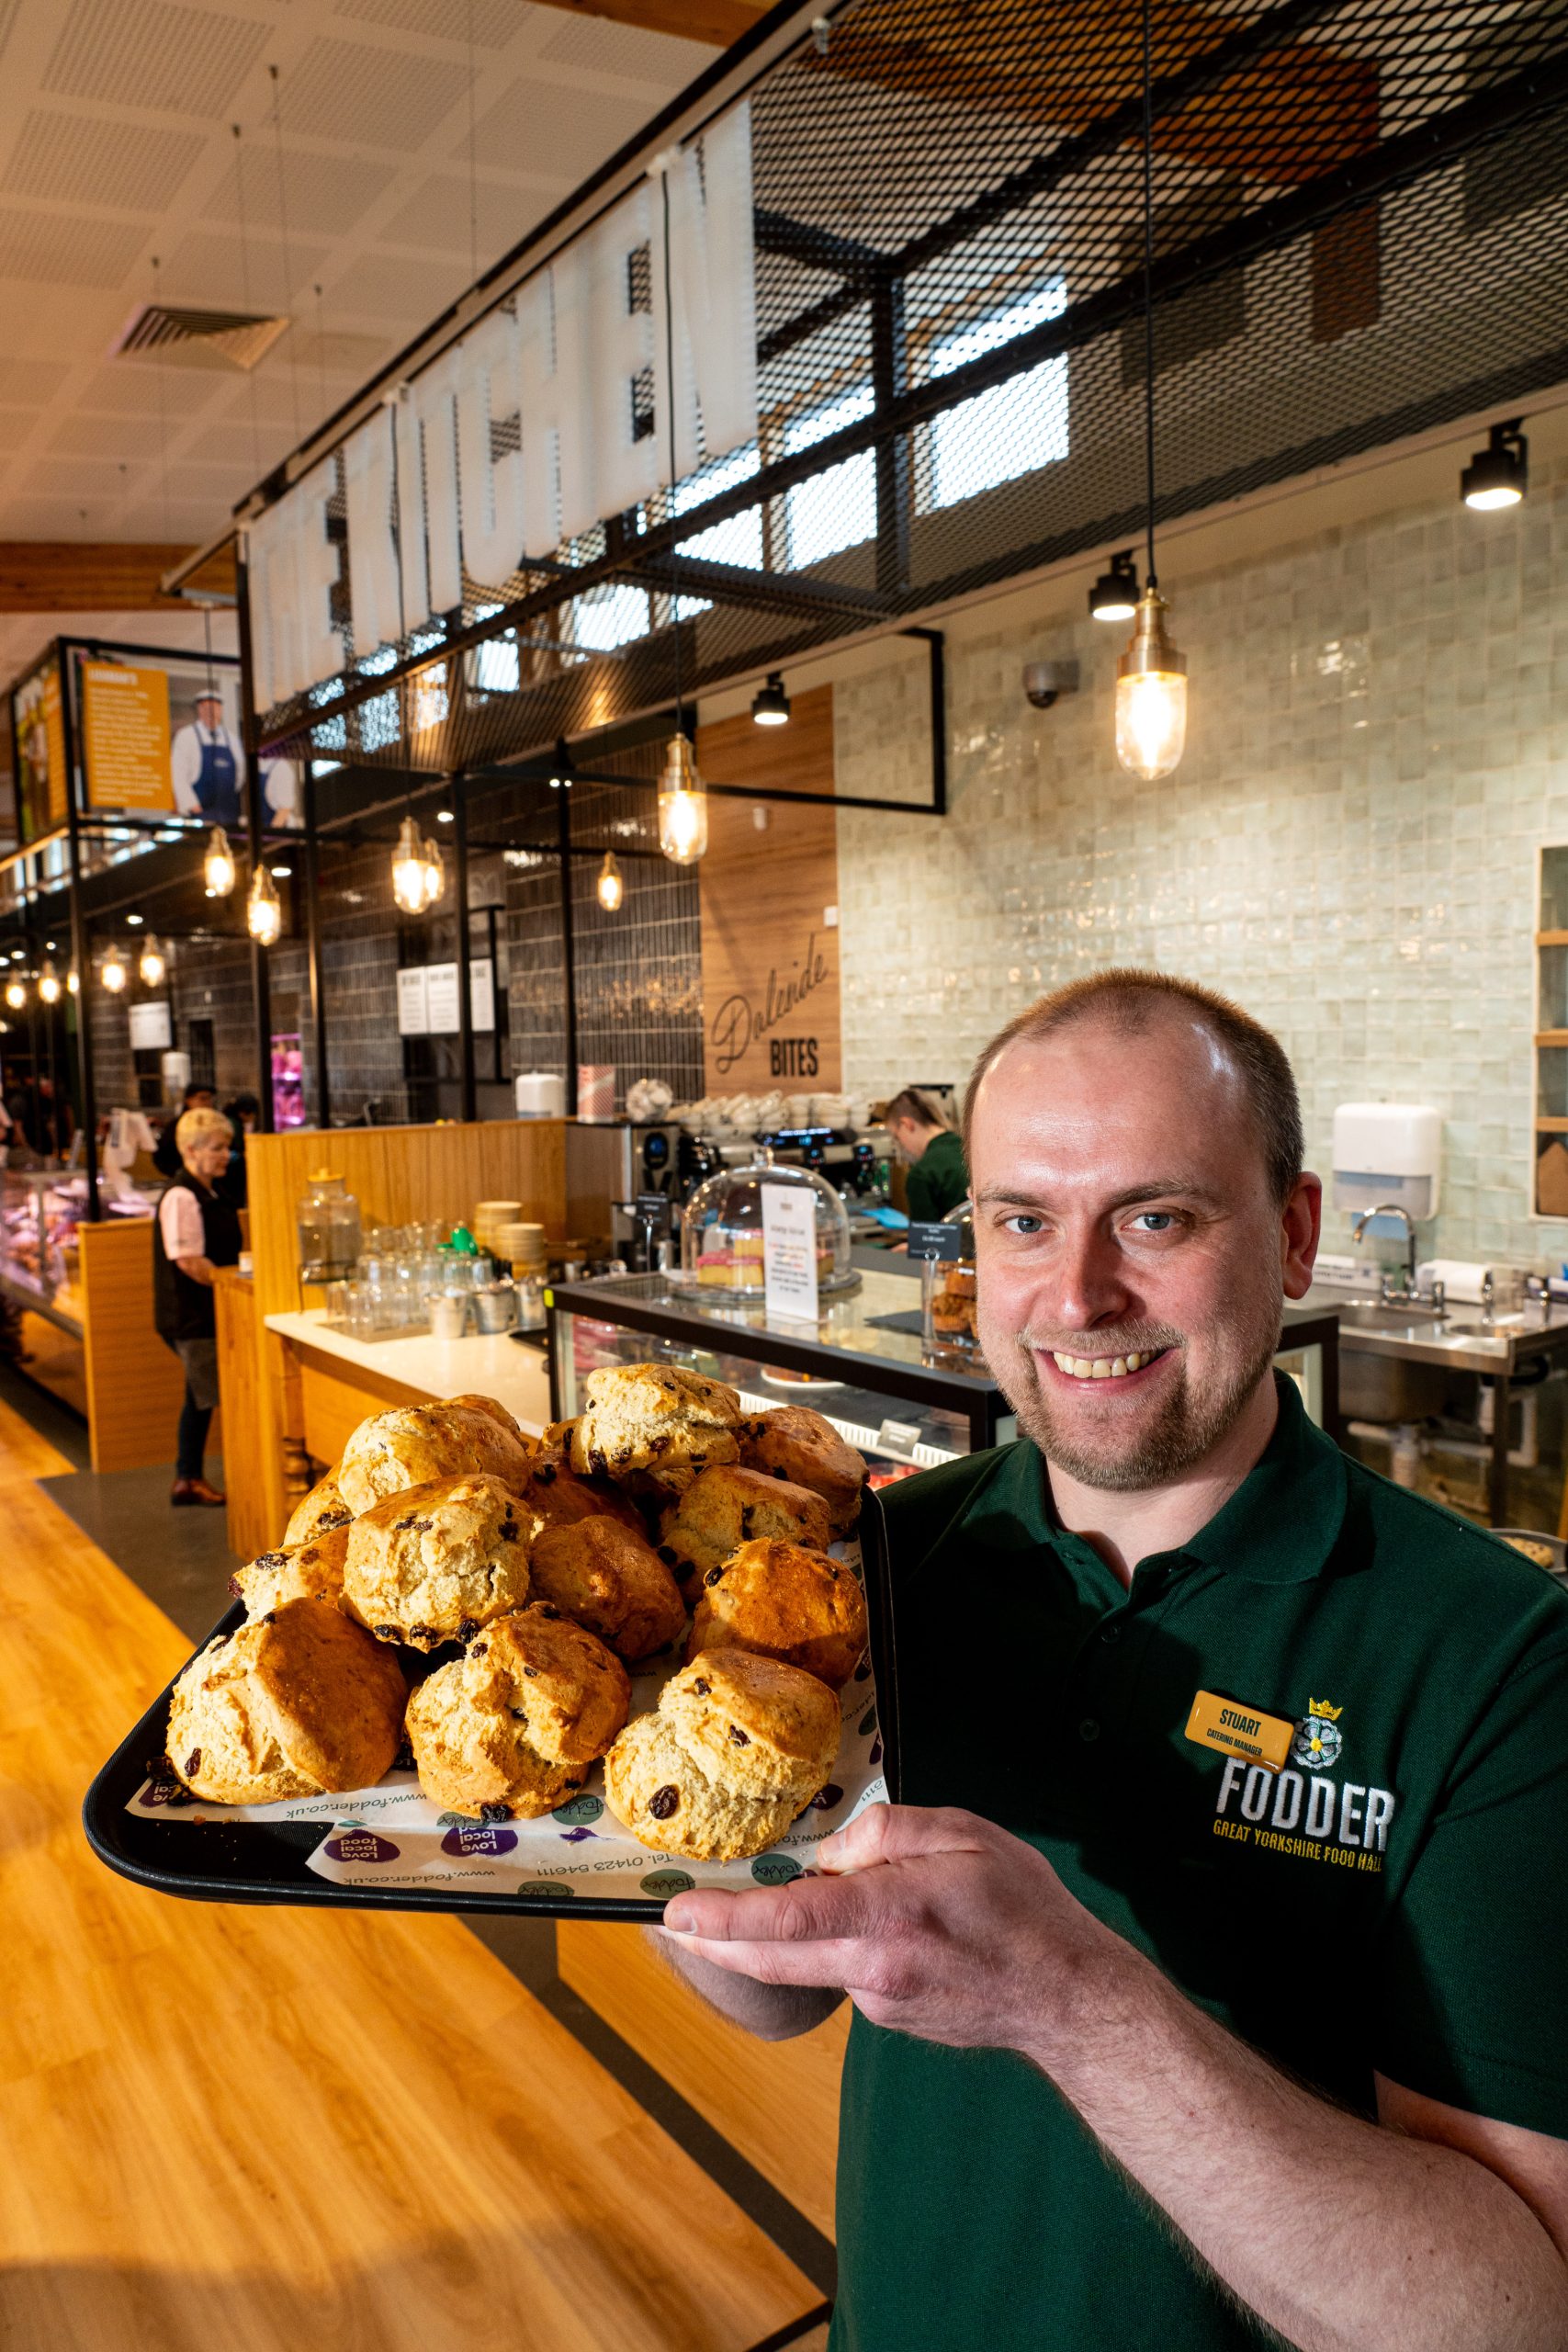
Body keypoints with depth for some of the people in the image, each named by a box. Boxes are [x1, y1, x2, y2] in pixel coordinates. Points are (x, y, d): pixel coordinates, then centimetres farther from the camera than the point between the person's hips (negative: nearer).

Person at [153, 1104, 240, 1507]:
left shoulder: (212, 1193, 12)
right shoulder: (181, 1198, -17)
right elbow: (188, 1261, -23)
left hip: (207, 1313, 10)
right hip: (193, 1316, -10)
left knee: (202, 1396, 16)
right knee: (211, 1396, -6)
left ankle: (188, 1480, 26)